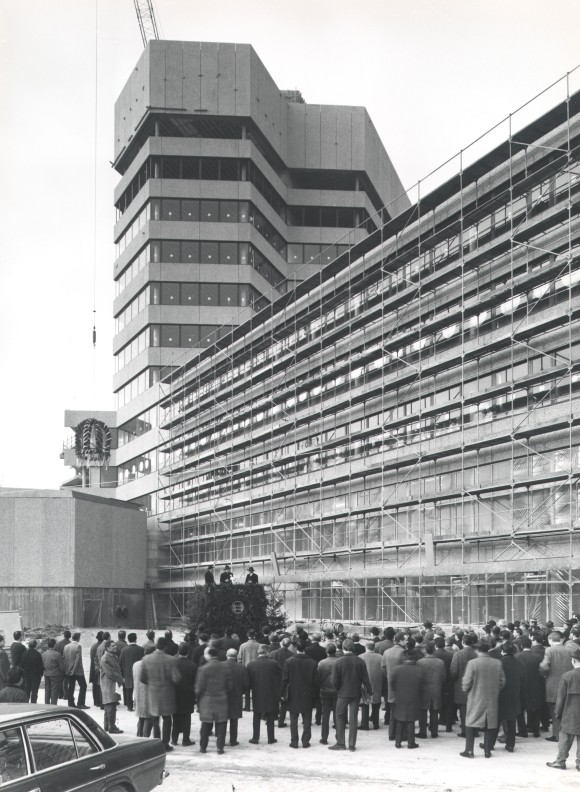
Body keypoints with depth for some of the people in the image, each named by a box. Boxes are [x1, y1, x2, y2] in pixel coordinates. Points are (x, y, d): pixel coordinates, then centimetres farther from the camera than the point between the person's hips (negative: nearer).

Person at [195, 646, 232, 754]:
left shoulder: (203, 669, -12)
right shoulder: (225, 667, -3)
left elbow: (199, 688, -8)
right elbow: (229, 685, 2)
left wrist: (198, 700, 7)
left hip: (207, 701, -1)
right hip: (222, 701, 1)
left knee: (206, 725, 9)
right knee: (221, 725, 7)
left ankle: (203, 747, 16)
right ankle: (220, 747, 6)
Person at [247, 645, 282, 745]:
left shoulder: (250, 665, -8)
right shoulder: (273, 663, -12)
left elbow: (248, 681, -1)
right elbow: (280, 677, -3)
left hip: (257, 695, 1)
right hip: (271, 695, -1)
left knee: (257, 718, 13)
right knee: (270, 718, 11)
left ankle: (255, 738, 14)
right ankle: (271, 738, 14)